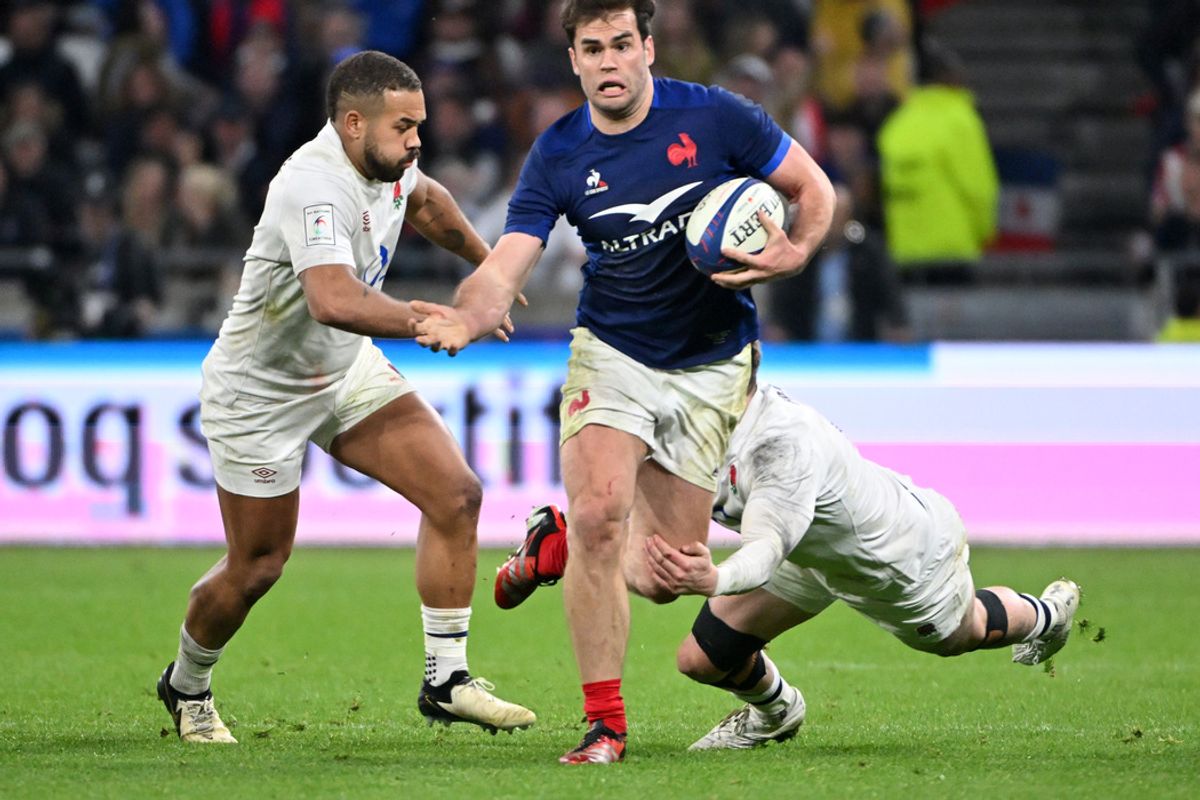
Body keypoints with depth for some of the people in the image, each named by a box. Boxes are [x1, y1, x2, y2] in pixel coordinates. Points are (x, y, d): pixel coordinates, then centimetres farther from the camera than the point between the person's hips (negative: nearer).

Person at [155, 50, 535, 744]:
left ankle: (447, 679, -2)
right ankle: (186, 685, 34)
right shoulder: (316, 190, -34)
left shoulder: (387, 161, -6)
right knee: (256, 569, 5)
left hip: (348, 371, 8)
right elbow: (335, 300, -52)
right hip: (261, 393, -8)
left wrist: (487, 263, 27)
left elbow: (423, 199, 22)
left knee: (456, 494, -9)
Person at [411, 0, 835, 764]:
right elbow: (504, 269, -14)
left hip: (713, 369, 0)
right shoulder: (558, 157, -8)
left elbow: (815, 189, -1)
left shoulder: (715, 117, -11)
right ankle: (605, 723, -11)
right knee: (599, 512, -24)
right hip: (613, 353, 0)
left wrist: (794, 254, -22)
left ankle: (559, 537, 35)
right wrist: (466, 319, -37)